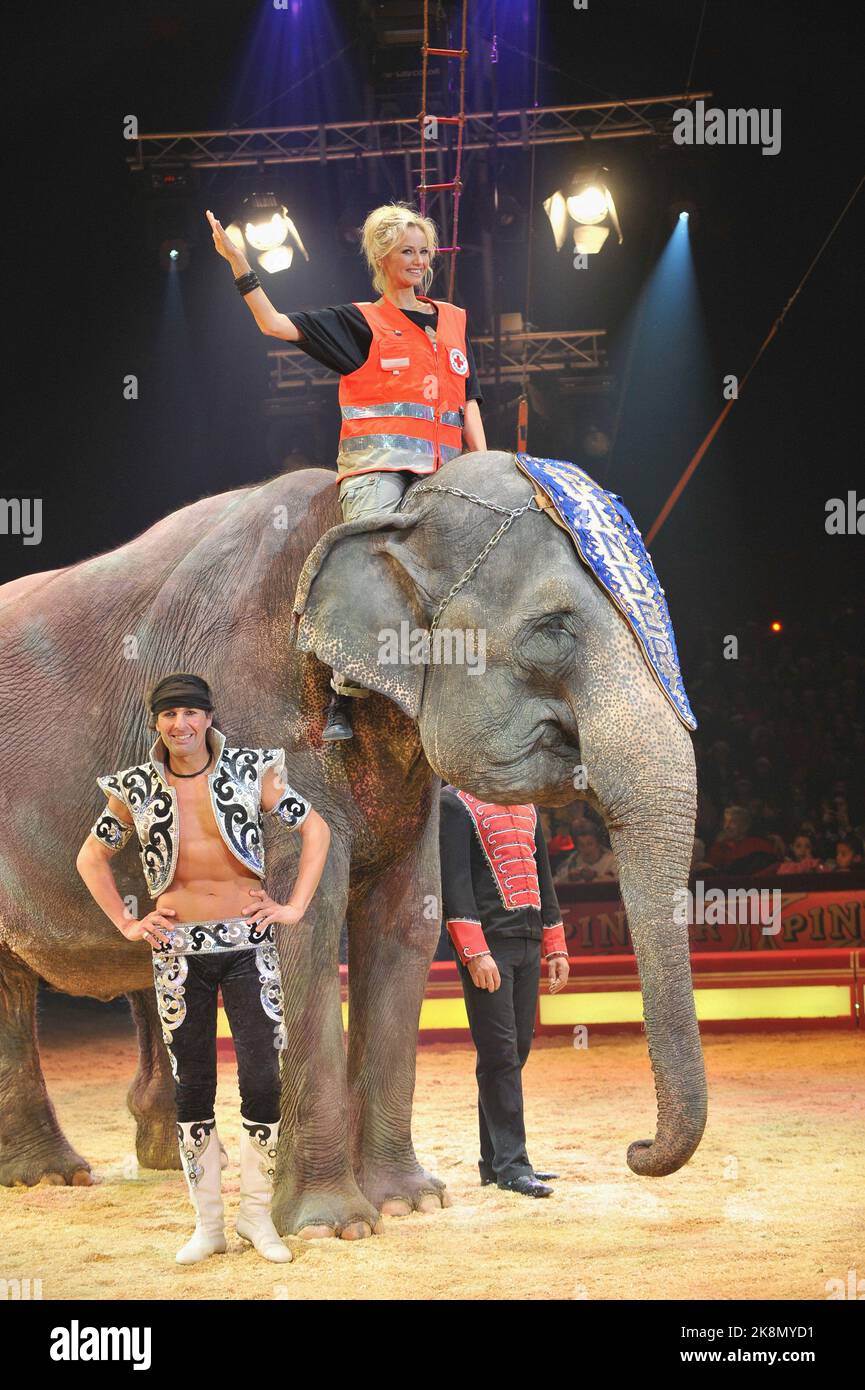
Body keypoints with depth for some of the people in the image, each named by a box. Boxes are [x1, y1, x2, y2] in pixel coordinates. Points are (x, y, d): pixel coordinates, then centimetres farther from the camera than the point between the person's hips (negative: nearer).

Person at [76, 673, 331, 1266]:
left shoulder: (250, 771, -1)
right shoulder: (136, 788, 1)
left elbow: (315, 828, 5)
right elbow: (91, 857, 13)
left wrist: (296, 907, -2)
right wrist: (125, 923, 4)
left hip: (248, 944, -1)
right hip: (178, 950, 1)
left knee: (262, 1078, -4)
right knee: (192, 1085, 5)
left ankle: (257, 1213, 11)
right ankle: (208, 1224, 14)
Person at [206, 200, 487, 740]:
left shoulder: (453, 320, 23)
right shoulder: (360, 322, 11)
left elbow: (468, 402, 20)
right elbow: (276, 324, 5)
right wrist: (238, 261, -3)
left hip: (440, 470, 4)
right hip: (377, 463, -4)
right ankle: (342, 699, -19)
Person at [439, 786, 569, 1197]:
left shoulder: (524, 805, 20)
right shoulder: (455, 802, -4)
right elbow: (455, 879, -12)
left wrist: (555, 947, 16)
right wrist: (474, 953, -19)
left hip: (528, 946, 7)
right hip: (487, 944, -7)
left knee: (517, 1050, 8)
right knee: (499, 1053, -8)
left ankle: (494, 1162, 14)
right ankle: (509, 1163, -6)